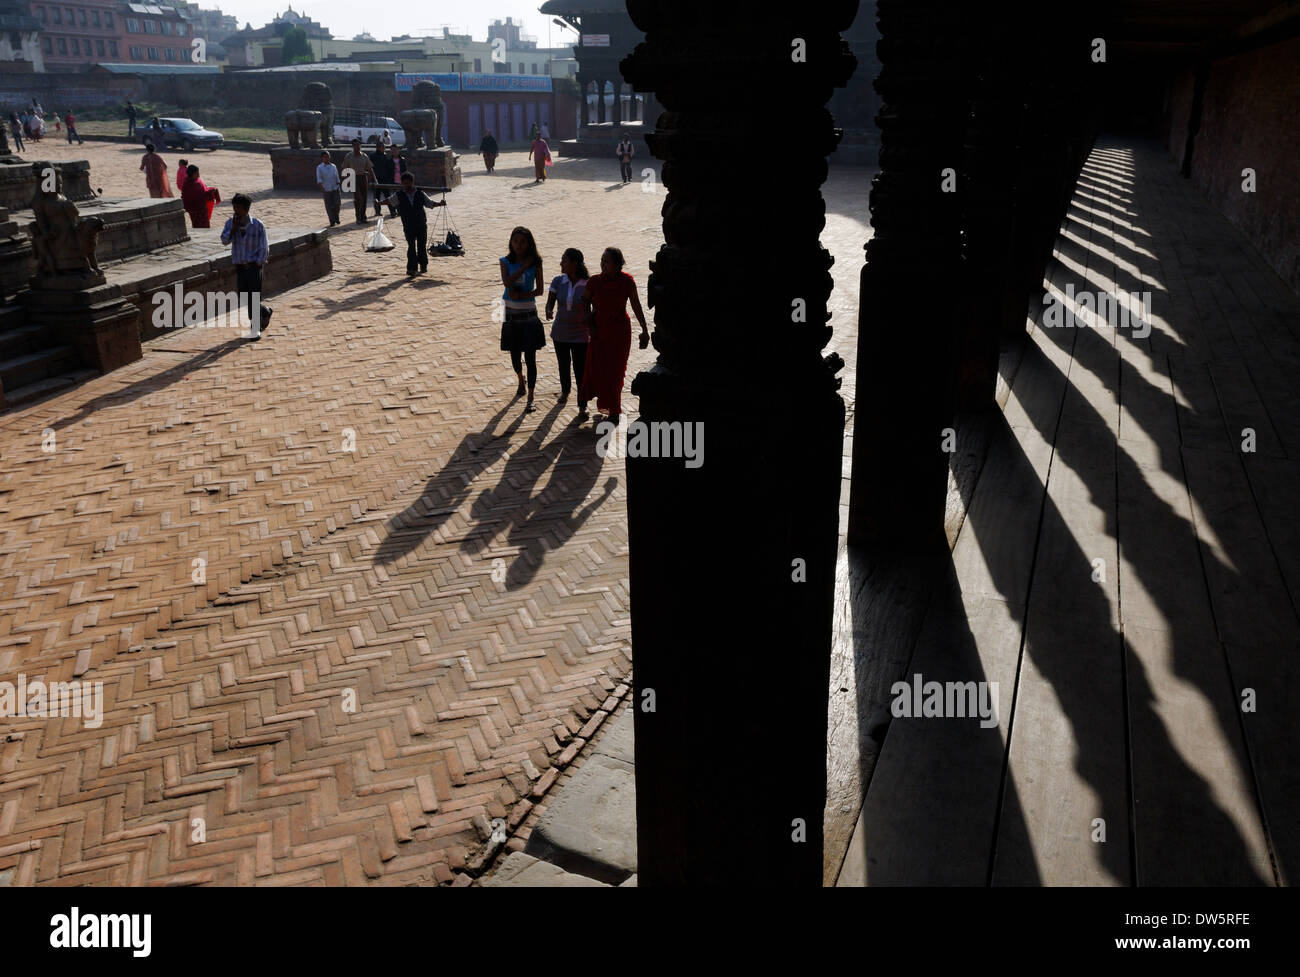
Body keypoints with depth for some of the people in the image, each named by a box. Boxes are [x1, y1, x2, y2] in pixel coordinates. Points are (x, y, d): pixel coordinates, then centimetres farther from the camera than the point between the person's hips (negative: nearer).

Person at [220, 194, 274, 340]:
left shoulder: (257, 225, -7)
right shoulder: (230, 223, 3)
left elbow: (264, 248, -5)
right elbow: (224, 240, -8)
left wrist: (258, 264, -9)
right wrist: (234, 227, -16)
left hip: (254, 266, -4)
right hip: (239, 267, 4)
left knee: (254, 298, -5)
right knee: (243, 299, 6)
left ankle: (256, 329, 7)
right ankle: (266, 311, 31)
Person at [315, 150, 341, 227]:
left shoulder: (333, 166, 8)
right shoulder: (319, 168, -1)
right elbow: (319, 180, -7)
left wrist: (338, 187, 13)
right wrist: (322, 189, -19)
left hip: (335, 189, 2)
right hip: (326, 190, -2)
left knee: (337, 204, -4)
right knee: (329, 206, -1)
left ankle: (336, 218, 22)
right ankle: (332, 221, 9)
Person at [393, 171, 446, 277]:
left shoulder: (420, 194, 4)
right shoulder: (399, 195, 2)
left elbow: (430, 203, 7)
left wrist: (439, 204, -8)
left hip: (421, 224, 1)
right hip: (408, 225, -1)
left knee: (421, 245, 6)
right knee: (411, 246, -7)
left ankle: (423, 265, 23)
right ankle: (411, 267, -6)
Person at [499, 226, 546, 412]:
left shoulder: (535, 263, -3)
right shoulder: (506, 262, 0)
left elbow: (539, 290, -6)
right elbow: (506, 282, -17)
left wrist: (521, 295, -19)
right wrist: (524, 266, -17)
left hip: (529, 315, -2)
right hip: (511, 314, 2)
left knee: (530, 358, -5)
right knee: (515, 355, 12)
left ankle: (530, 398, 0)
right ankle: (521, 381, 44)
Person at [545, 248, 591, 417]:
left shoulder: (587, 285, -14)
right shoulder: (558, 281, -5)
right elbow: (550, 302, -4)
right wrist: (548, 312, -25)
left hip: (580, 334, -4)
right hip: (560, 332, 4)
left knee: (580, 370, -5)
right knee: (563, 365, 22)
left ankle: (582, 406, 4)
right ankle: (565, 390, 48)